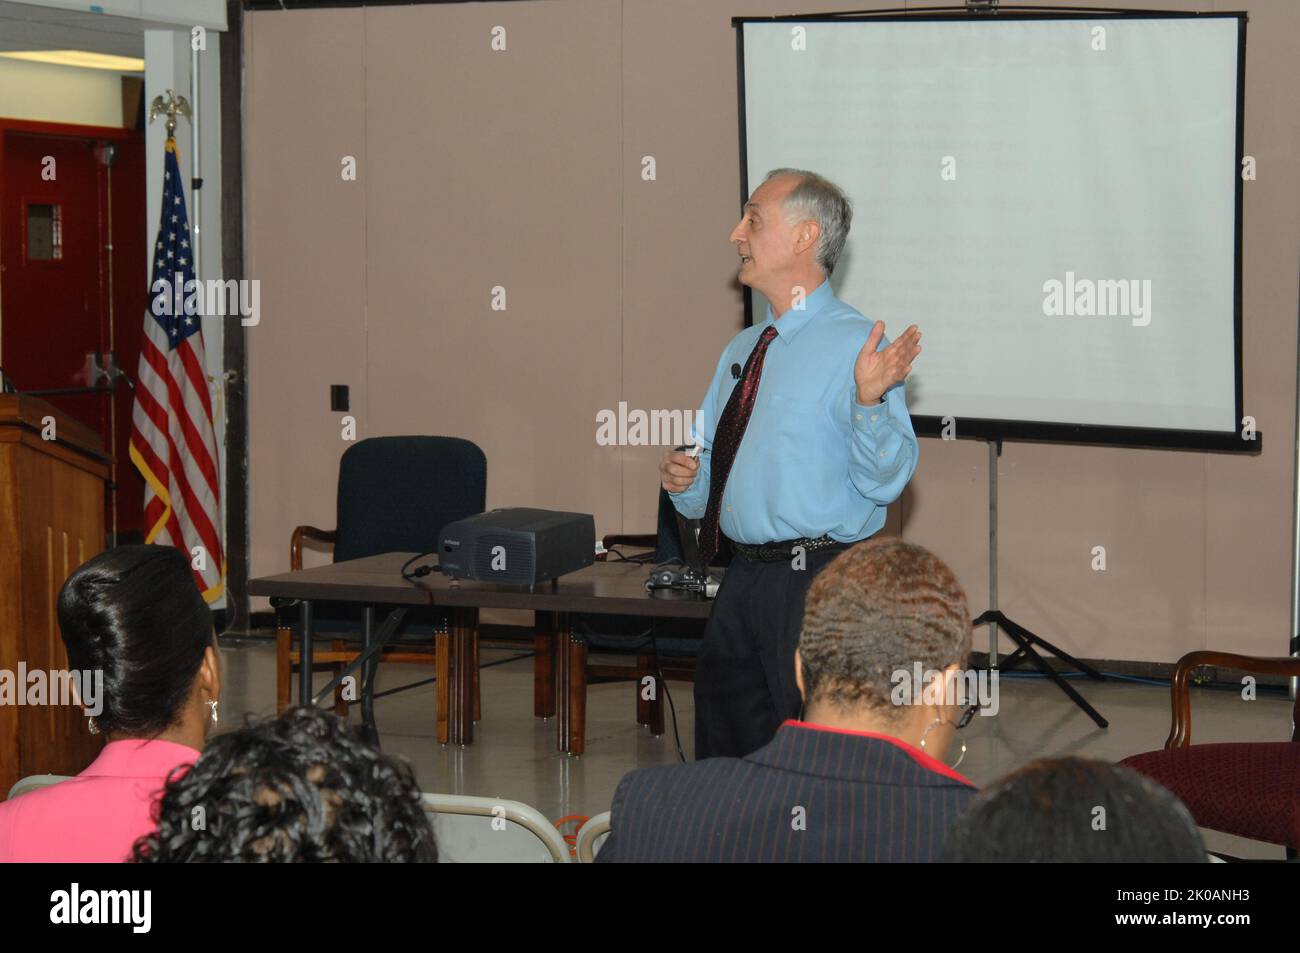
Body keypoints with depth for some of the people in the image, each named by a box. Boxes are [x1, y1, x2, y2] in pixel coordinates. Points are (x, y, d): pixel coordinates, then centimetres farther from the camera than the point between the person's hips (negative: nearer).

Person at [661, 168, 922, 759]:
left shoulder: (856, 345, -9)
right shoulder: (741, 350, 16)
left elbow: (887, 481, -17)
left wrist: (869, 400, -33)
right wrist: (683, 481, 3)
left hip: (820, 582, -8)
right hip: (744, 576, 8)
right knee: (725, 757, 15)